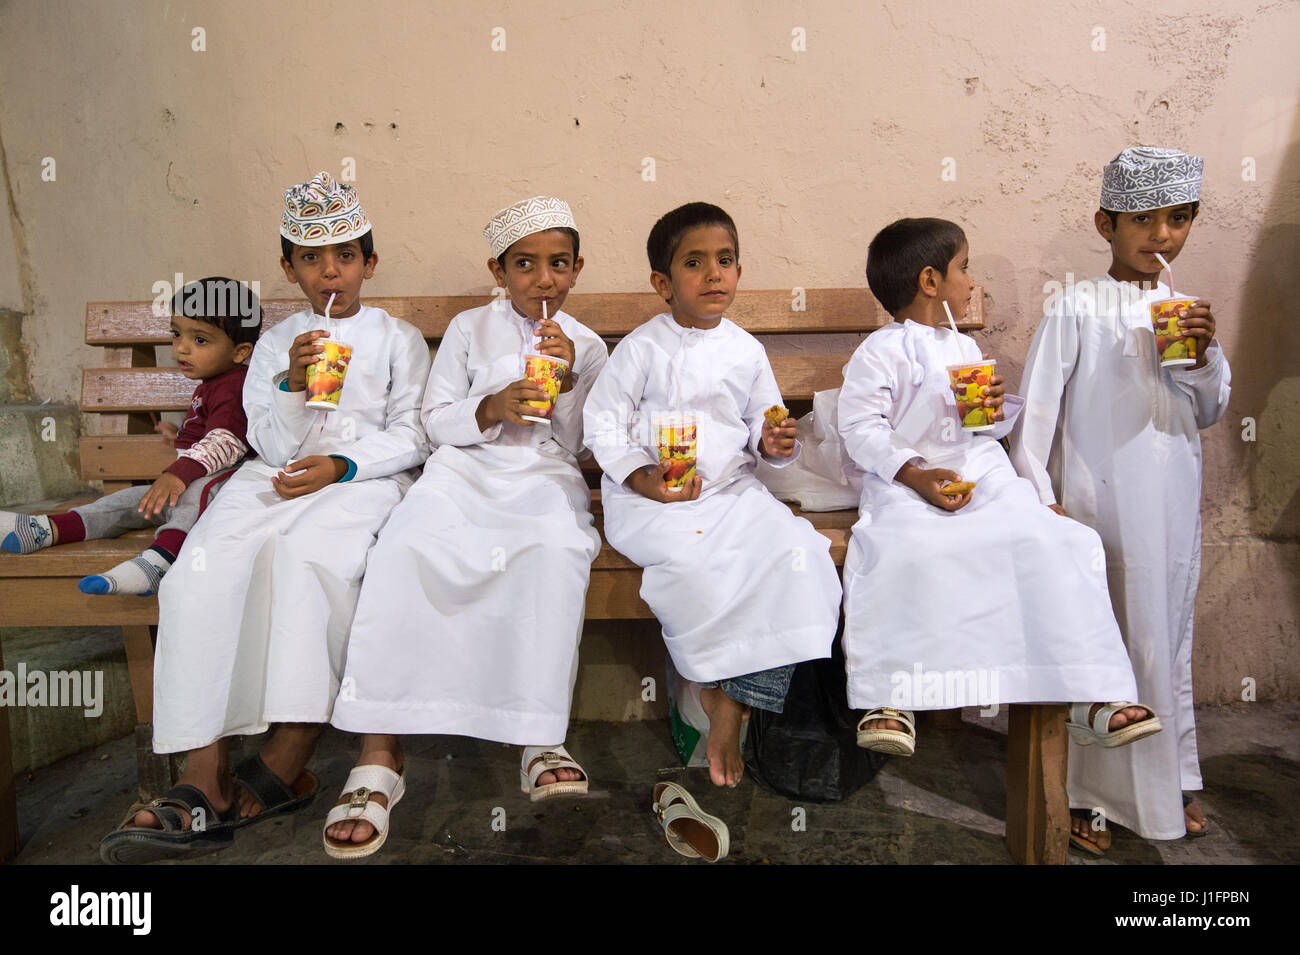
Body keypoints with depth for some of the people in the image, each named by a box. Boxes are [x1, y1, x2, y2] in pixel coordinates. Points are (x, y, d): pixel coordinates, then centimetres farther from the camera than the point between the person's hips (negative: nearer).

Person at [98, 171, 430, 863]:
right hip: (279, 478, 3)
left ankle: (287, 761, -28)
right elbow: (275, 449, 8)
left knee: (305, 553, -36)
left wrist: (340, 466, -13)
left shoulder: (398, 338, 12)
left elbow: (411, 436, 2)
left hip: (364, 477, -3)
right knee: (199, 574, -26)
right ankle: (204, 782, -26)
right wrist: (291, 384, -10)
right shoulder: (276, 343, 18)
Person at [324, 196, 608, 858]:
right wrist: (490, 410, -10)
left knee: (558, 549, -36)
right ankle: (379, 759, -26)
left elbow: (576, 444, 12)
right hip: (465, 468, 0)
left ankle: (542, 739, -25)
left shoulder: (587, 345, 16)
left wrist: (568, 381, -4)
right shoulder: (469, 329, 14)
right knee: (404, 548, -31)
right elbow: (435, 422, 9)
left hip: (545, 478, 0)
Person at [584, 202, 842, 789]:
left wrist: (773, 442, -6)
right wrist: (644, 480, -16)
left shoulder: (746, 351, 11)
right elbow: (603, 423, -2)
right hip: (651, 494, -3)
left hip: (732, 488, 4)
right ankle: (709, 678, -5)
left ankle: (735, 706, -15)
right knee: (692, 562, -34)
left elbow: (763, 423, 19)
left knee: (793, 552, -22)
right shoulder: (642, 347, -1)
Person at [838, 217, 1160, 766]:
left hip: (982, 477, 6)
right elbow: (860, 429, -10)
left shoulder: (965, 348, 22)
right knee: (899, 558, -34)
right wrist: (915, 474, -21)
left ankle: (1091, 699, -6)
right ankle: (890, 697, -19)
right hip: (907, 487, -6)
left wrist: (993, 414, 4)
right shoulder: (880, 353, -2)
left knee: (1053, 544, -15)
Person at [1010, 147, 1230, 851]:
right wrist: (1039, 497, -12)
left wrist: (1204, 357, -6)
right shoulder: (1077, 308, -8)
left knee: (1168, 639, 16)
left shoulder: (1183, 311, 10)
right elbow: (1034, 407, -9)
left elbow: (1208, 414, 13)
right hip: (1098, 504, -6)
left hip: (1172, 506, 6)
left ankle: (1171, 782, 34)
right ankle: (1089, 793, 18)